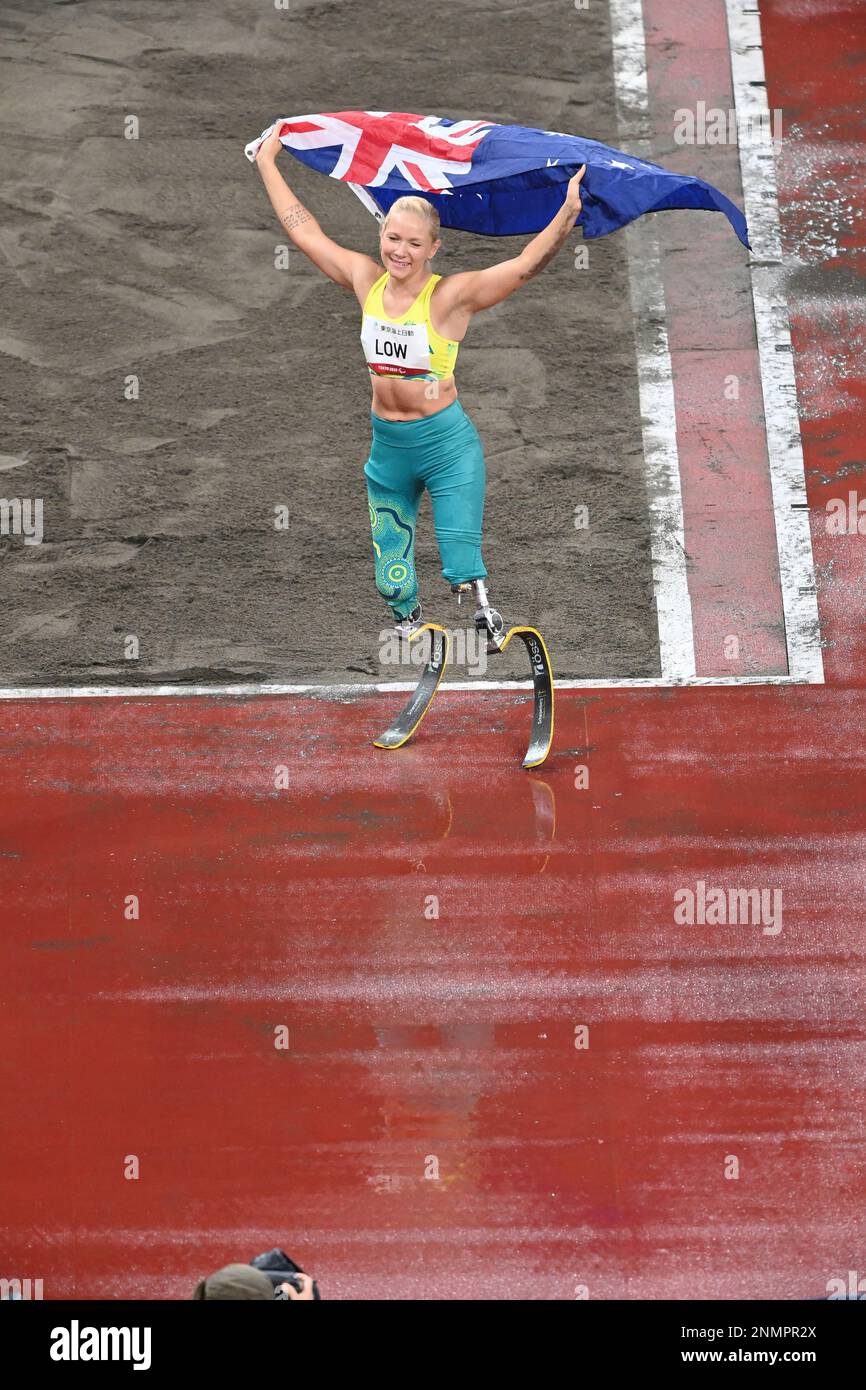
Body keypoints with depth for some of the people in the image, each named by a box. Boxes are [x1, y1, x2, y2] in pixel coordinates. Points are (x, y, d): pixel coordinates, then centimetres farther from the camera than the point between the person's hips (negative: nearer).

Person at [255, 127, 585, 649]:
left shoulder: (450, 296, -13)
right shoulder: (367, 281, 0)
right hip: (387, 446, 5)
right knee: (392, 578, 15)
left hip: (448, 444, -5)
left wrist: (567, 215, -37)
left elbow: (526, 265, -23)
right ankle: (409, 630, 40)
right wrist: (268, 165, 16)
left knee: (463, 569, -13)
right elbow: (306, 232, 10)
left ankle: (491, 626, 11)